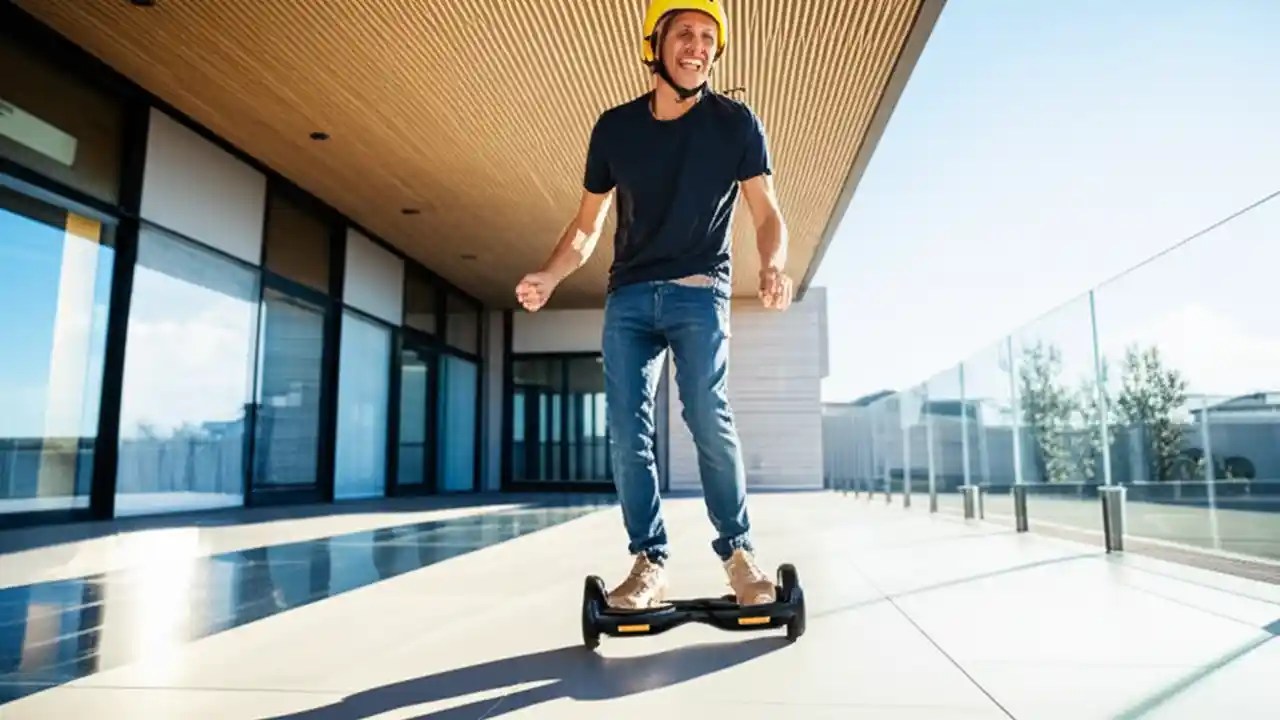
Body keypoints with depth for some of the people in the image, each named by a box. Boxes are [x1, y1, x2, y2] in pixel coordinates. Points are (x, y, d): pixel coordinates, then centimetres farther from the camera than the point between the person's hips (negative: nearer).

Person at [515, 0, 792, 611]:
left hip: (699, 291, -3)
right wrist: (548, 276, -6)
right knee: (627, 429, -5)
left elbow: (767, 215, -1)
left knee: (708, 417, -18)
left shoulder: (735, 124, 1)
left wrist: (773, 264, -23)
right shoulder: (614, 127, 7)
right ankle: (649, 563, 2)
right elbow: (587, 224, 11)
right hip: (628, 296, 3)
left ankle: (738, 551, -2)